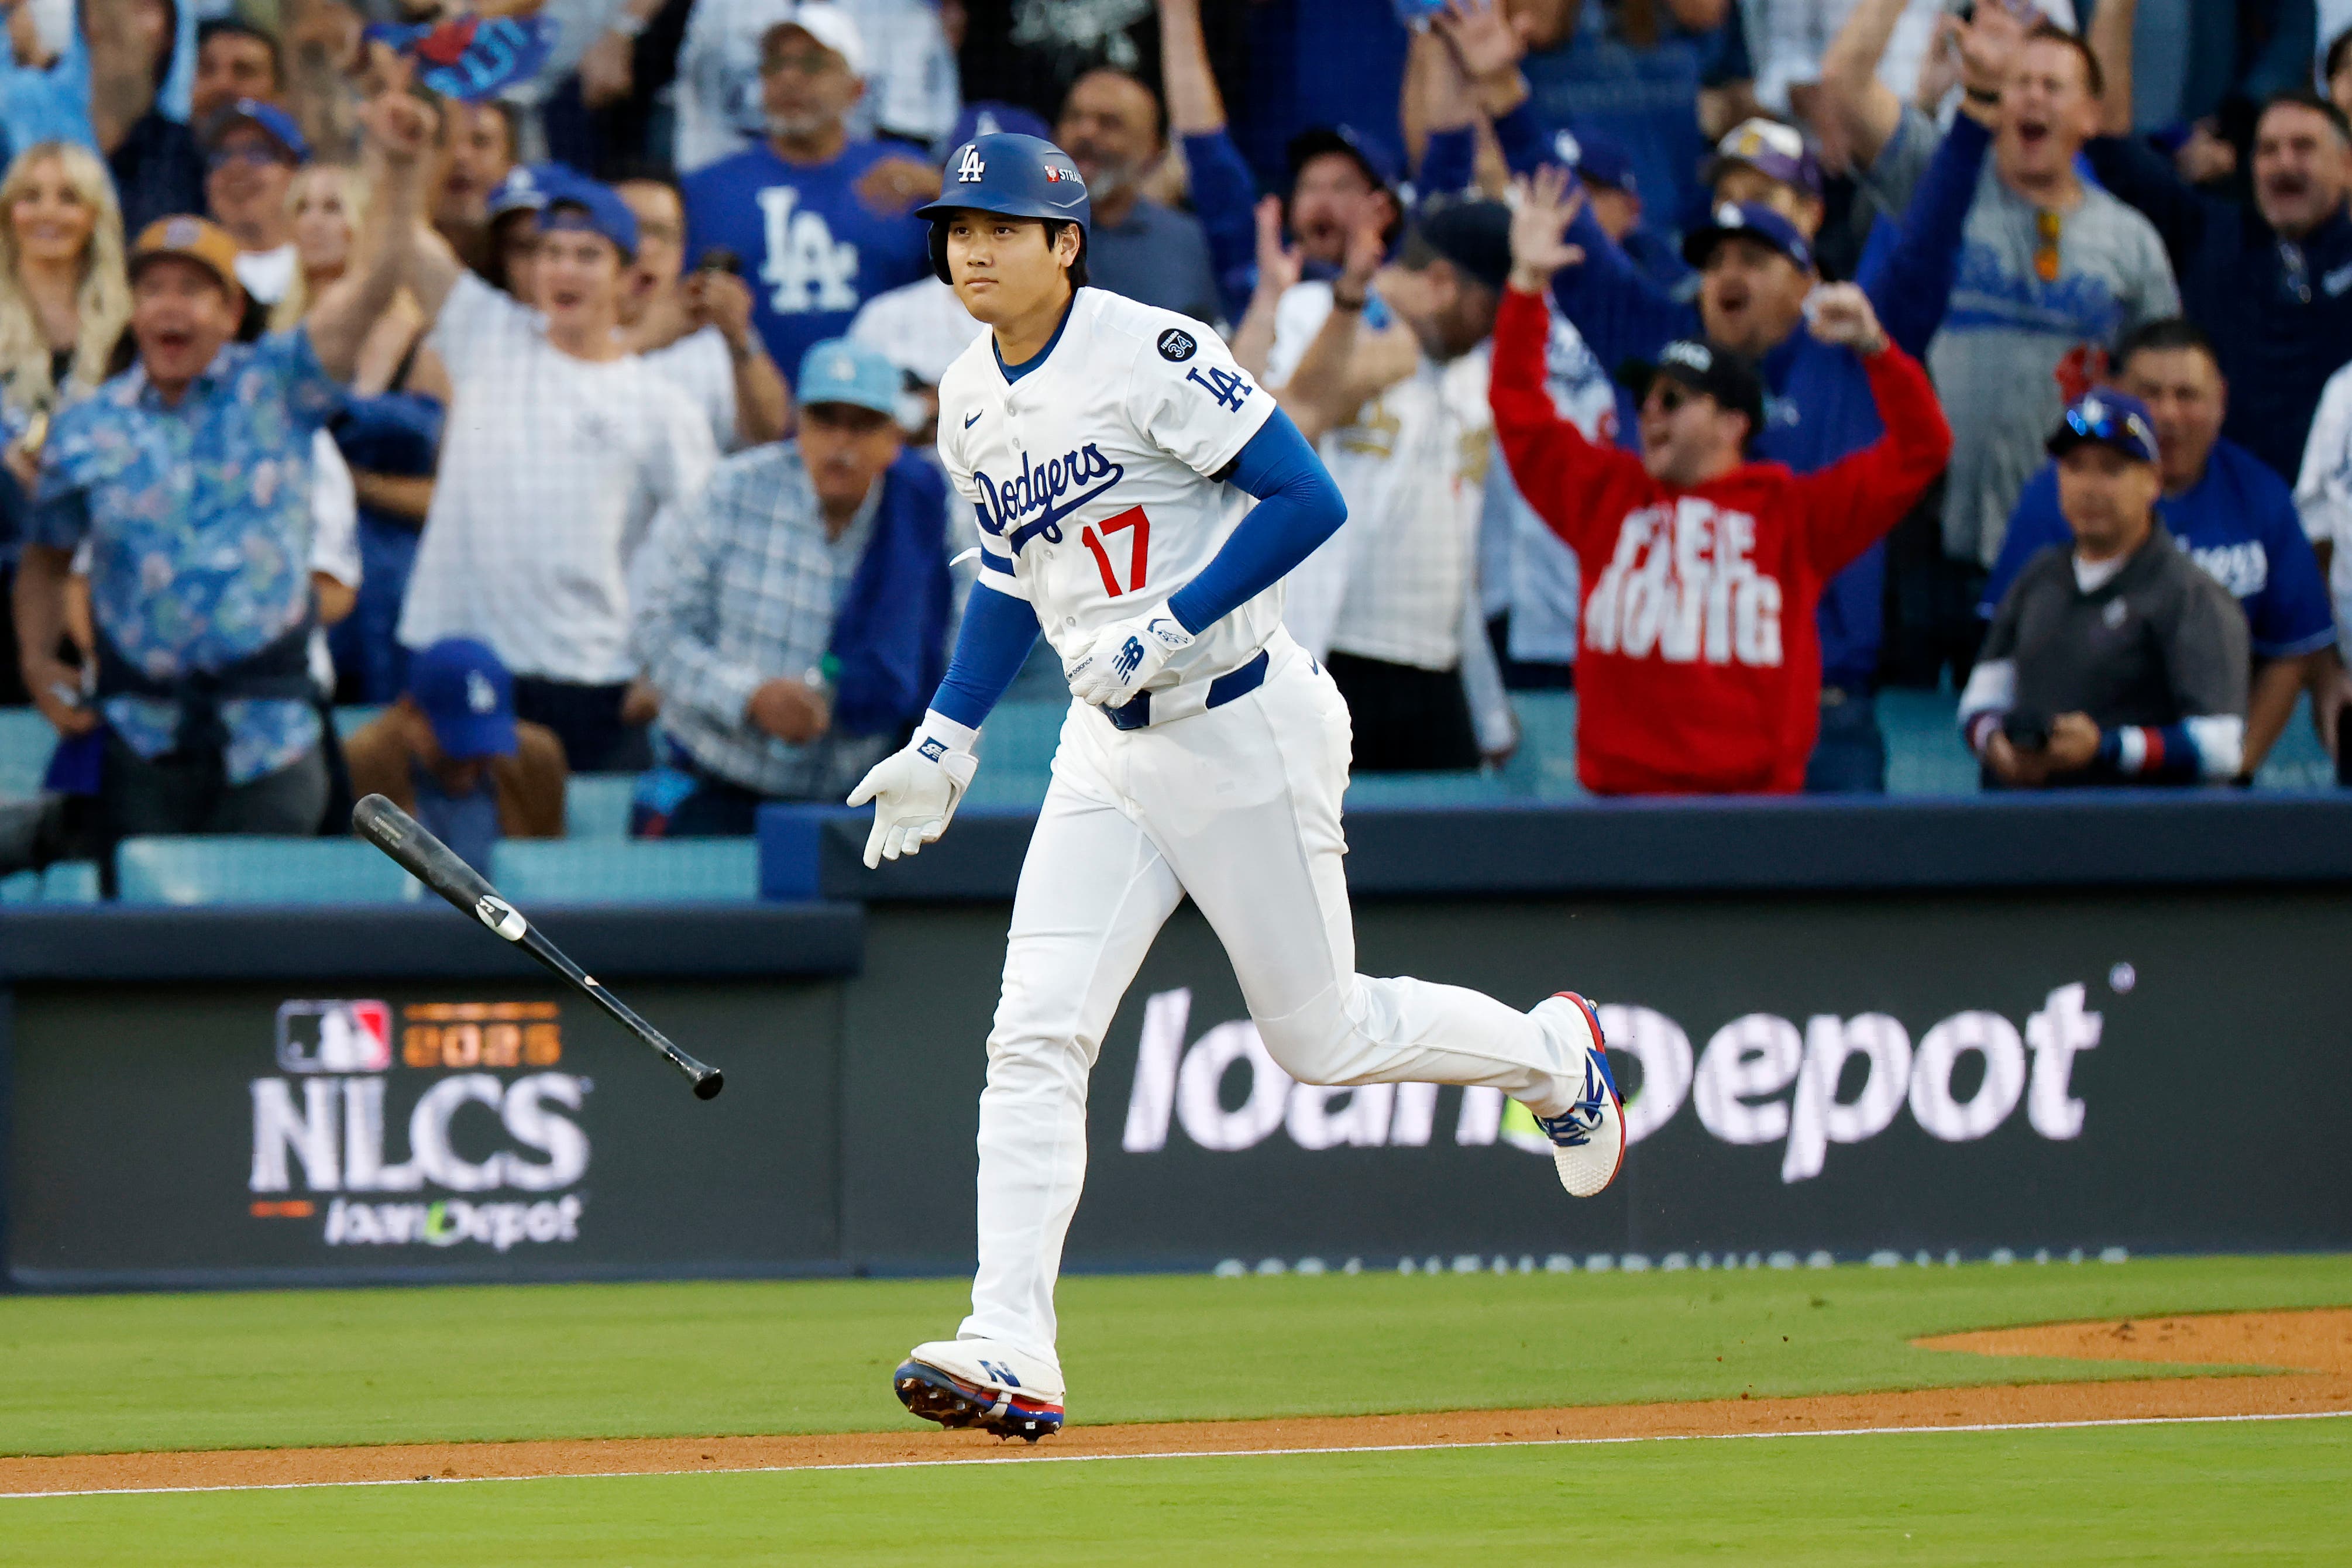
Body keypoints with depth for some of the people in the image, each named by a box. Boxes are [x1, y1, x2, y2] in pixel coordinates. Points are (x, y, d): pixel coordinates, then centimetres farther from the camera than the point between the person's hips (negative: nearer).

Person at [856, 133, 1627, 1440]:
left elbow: (1308, 500, -19)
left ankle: (1555, 1055, 33)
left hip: (1245, 728, -6)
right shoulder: (970, 403, 8)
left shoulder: (1151, 356, -16)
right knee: (1036, 1038, -9)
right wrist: (948, 741, 15)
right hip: (1110, 749, 6)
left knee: (1323, 1034, 5)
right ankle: (1011, 1353, -13)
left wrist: (1168, 632, -23)